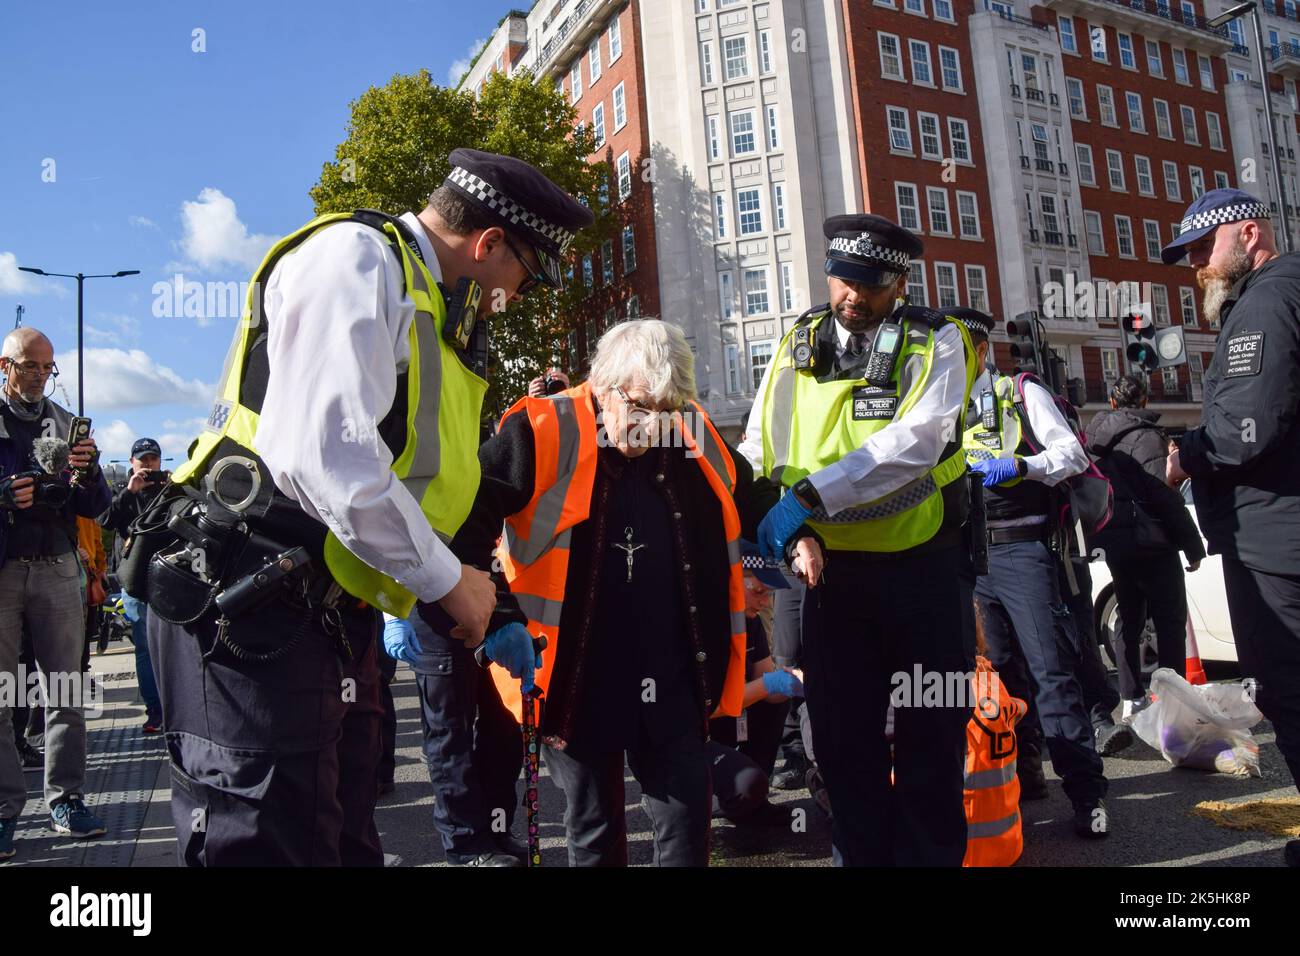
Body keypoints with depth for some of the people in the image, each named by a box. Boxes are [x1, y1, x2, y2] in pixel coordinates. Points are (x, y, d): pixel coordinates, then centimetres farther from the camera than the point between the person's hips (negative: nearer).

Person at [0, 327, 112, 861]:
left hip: (55, 568, 2)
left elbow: (94, 509, 10)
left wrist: (89, 472, -9)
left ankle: (65, 798, 10)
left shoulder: (66, 425, 13)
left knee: (67, 690, 2)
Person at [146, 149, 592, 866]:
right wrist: (448, 580, -13)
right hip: (250, 608, -9)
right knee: (274, 845, -2)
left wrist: (491, 615, 16)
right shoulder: (356, 256, -10)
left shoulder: (430, 310, 19)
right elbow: (326, 455, -25)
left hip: (334, 613, 10)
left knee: (344, 841, 15)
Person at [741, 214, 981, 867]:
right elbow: (760, 449, 2)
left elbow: (916, 441, -21)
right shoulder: (800, 344, 5)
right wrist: (787, 529, -15)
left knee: (931, 736, 10)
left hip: (924, 567, -2)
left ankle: (931, 854, 28)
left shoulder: (935, 342, -4)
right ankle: (860, 854, 28)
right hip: (833, 569, 3)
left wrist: (807, 496, -29)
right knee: (842, 738, 11)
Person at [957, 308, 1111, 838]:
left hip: (1021, 550, -5)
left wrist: (1021, 465, -17)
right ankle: (1022, 773, 24)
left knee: (1051, 671, -10)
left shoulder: (1022, 393, 4)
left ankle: (1086, 792, -4)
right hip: (970, 555, 5)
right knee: (1003, 670, 12)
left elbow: (1073, 453, -2)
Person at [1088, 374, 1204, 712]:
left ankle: (1130, 700, 16)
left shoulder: (1097, 436, 10)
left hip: (1113, 541, 7)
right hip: (1149, 542, -7)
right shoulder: (1146, 436, -13)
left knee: (1129, 618, 14)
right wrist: (1193, 544, -13)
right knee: (1170, 620, 0)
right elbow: (1163, 495, -18)